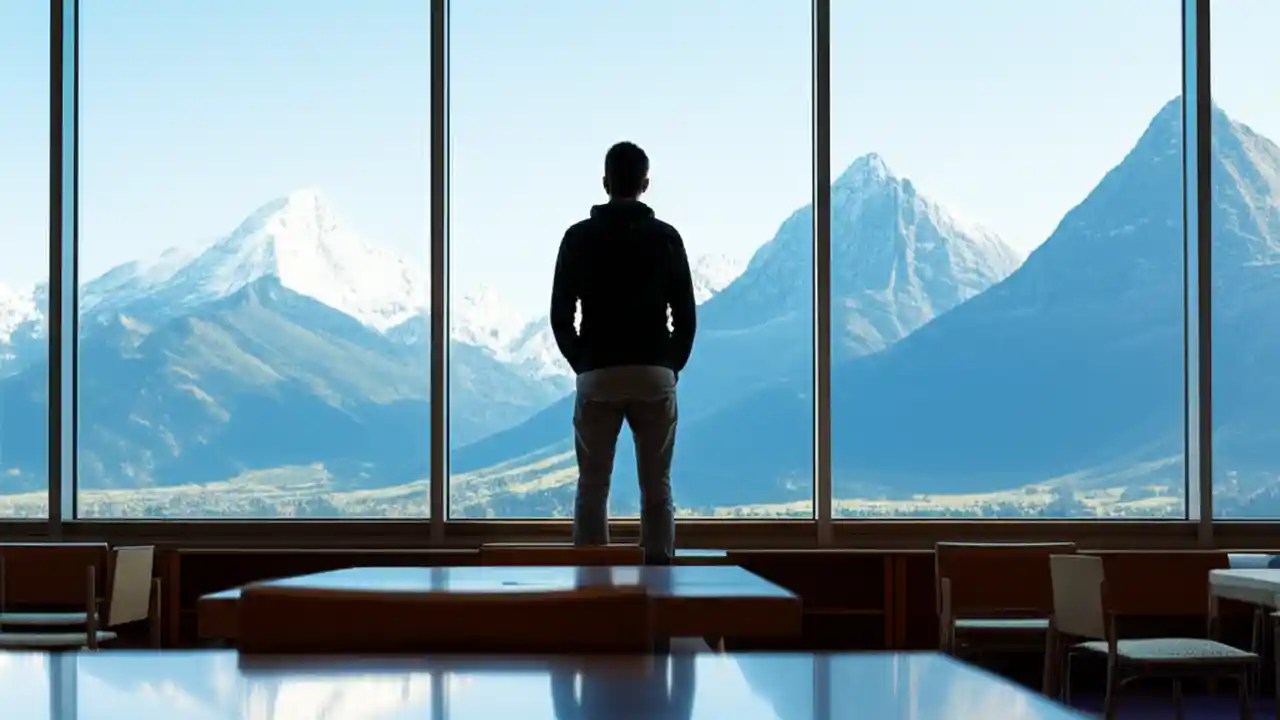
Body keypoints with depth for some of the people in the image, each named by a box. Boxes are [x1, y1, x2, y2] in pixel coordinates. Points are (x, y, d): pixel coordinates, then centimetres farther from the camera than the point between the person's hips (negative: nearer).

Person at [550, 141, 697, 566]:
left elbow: (560, 315, 2)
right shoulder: (665, 237, 3)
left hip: (597, 376, 0)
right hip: (655, 375, 0)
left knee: (592, 488, 4)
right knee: (656, 488, 4)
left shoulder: (579, 237, 3)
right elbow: (686, 316, 2)